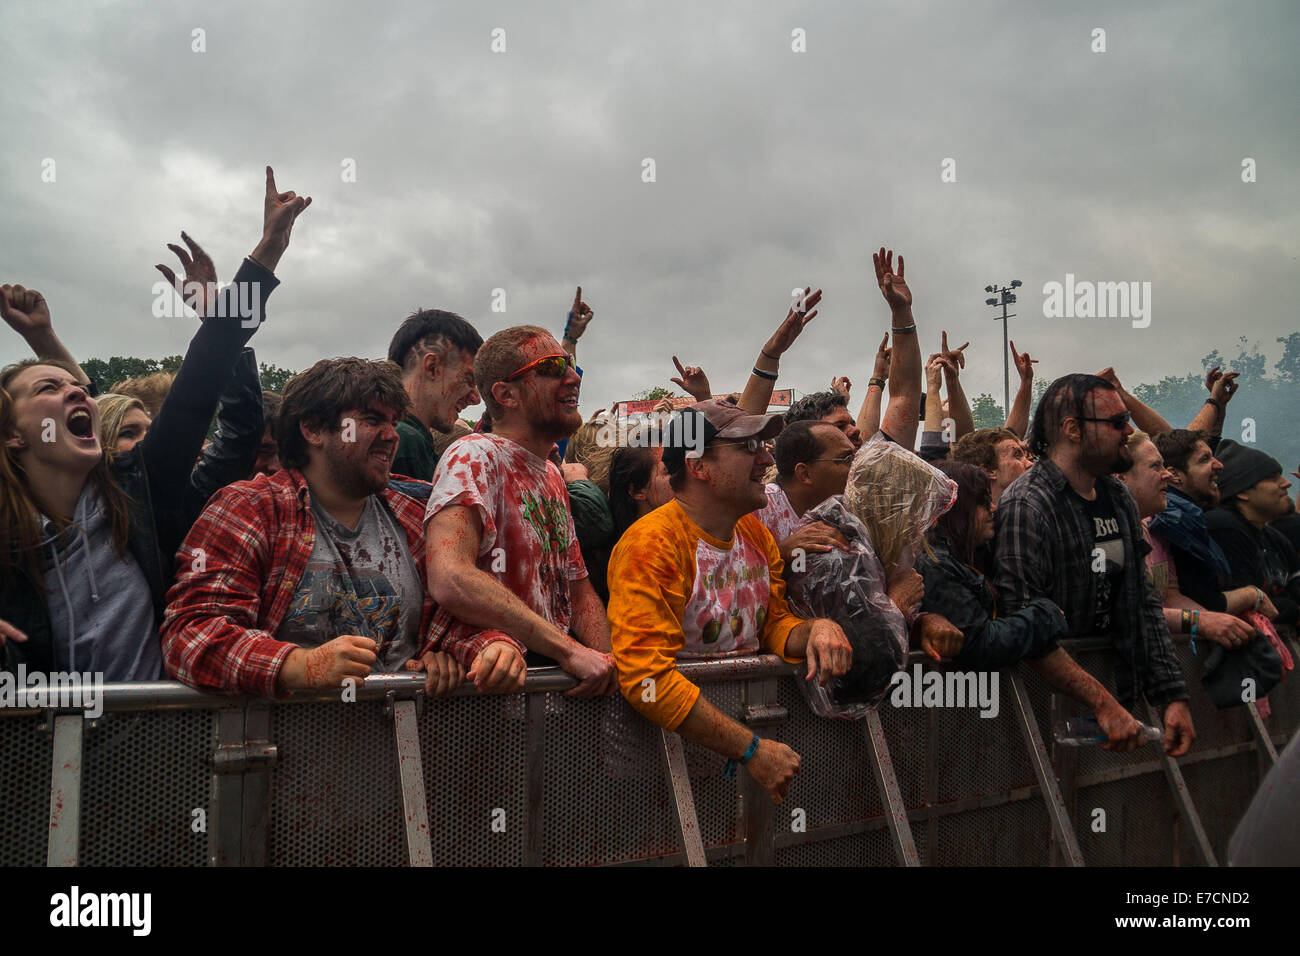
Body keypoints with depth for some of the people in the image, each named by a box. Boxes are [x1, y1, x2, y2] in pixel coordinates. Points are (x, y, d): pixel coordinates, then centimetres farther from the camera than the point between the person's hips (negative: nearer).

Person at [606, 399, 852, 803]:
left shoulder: (755, 533, 9)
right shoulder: (651, 545, -17)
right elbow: (647, 679, -25)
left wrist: (817, 629, -7)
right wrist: (751, 749, -26)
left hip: (753, 717, 7)